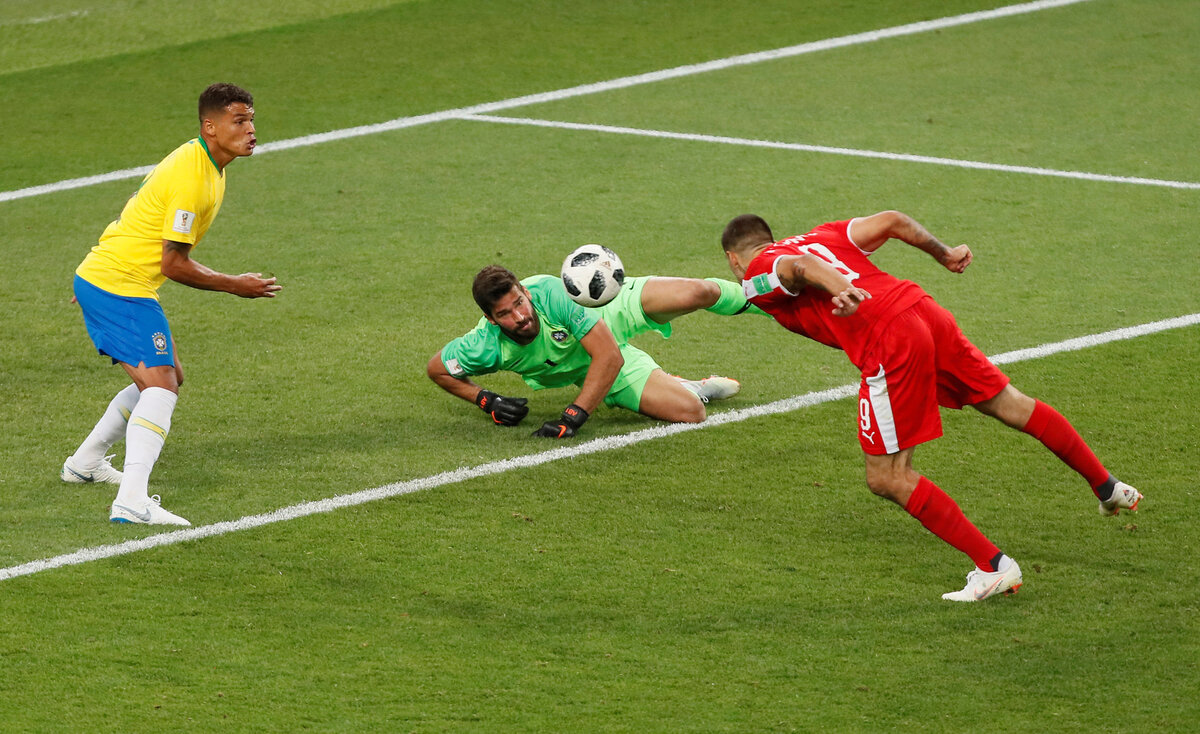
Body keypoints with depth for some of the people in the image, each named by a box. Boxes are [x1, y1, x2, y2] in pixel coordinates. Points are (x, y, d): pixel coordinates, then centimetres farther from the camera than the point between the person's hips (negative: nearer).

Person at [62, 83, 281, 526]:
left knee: (166, 379, 22)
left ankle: (86, 462, 34)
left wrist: (100, 272, 31)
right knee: (160, 386, -19)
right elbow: (175, 264, -20)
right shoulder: (191, 178, -22)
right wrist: (236, 286, -10)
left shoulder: (197, 160, 11)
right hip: (121, 287, -10)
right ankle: (132, 501, -32)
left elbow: (137, 211, 23)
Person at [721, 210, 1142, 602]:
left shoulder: (757, 276, 9)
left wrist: (841, 290, -31)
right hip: (925, 311, 7)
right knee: (1011, 406, 22)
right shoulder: (821, 236, 27)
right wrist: (943, 254, 31)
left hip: (887, 343, -7)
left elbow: (798, 268, -13)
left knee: (887, 480, 1)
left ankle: (993, 567, -1)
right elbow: (892, 221, 19)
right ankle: (1107, 488, 35)